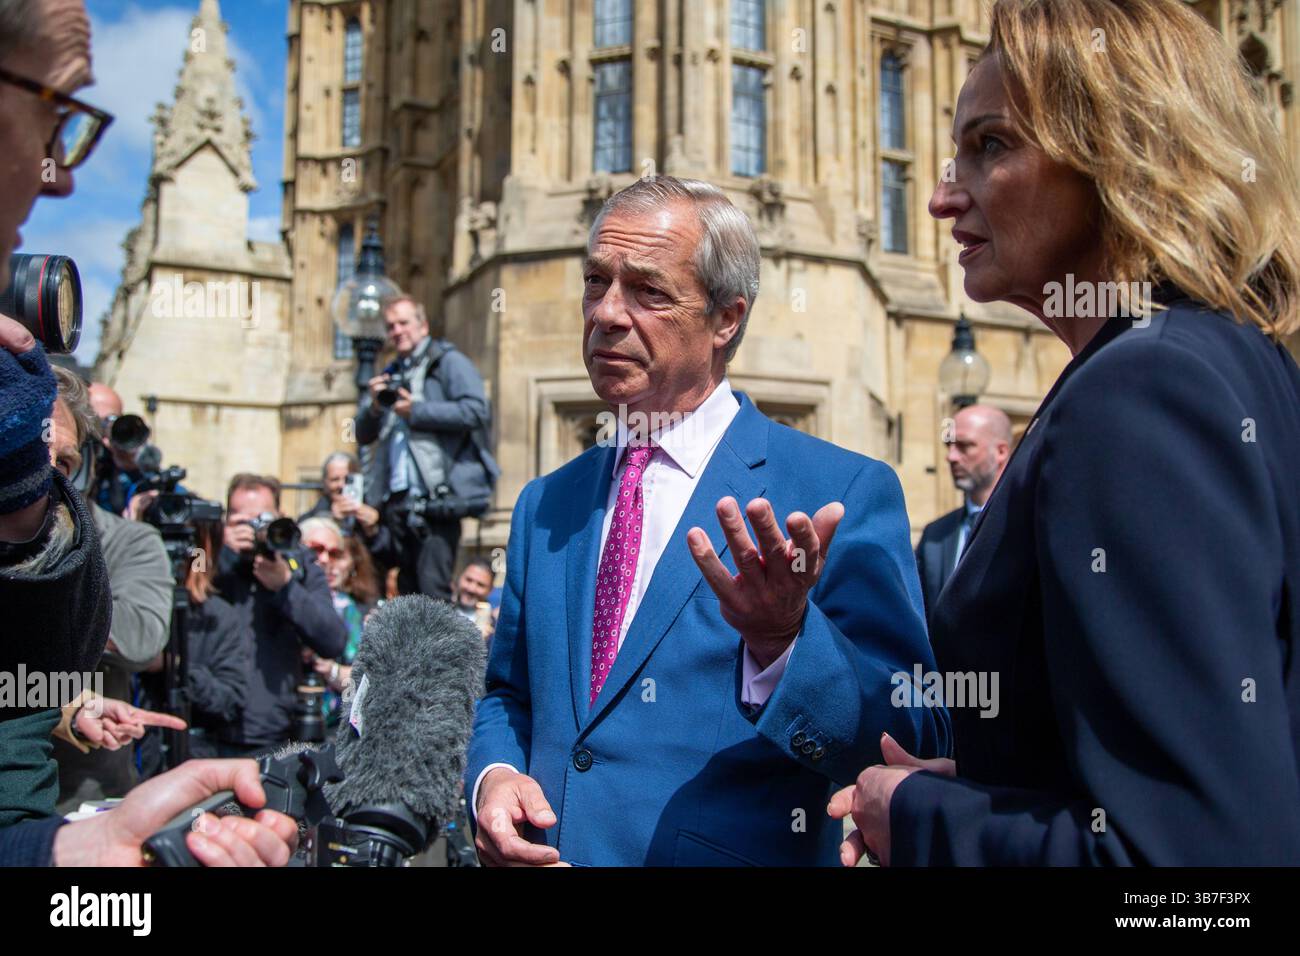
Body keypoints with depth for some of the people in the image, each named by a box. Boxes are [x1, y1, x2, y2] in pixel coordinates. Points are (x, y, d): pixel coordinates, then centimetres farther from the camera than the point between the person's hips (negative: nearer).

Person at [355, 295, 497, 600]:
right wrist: (374, 406, 0)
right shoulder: (391, 375, 24)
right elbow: (363, 434, 21)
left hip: (436, 497, -7)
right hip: (398, 500, 7)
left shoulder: (448, 361, 2)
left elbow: (476, 411, -14)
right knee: (408, 590, 10)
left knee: (432, 587, -13)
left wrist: (416, 411, -13)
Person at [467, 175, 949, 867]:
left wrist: (783, 637, -35)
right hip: (547, 853, 5)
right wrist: (492, 777, -8)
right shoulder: (546, 506, 4)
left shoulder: (845, 493, -13)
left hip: (731, 855, -4)